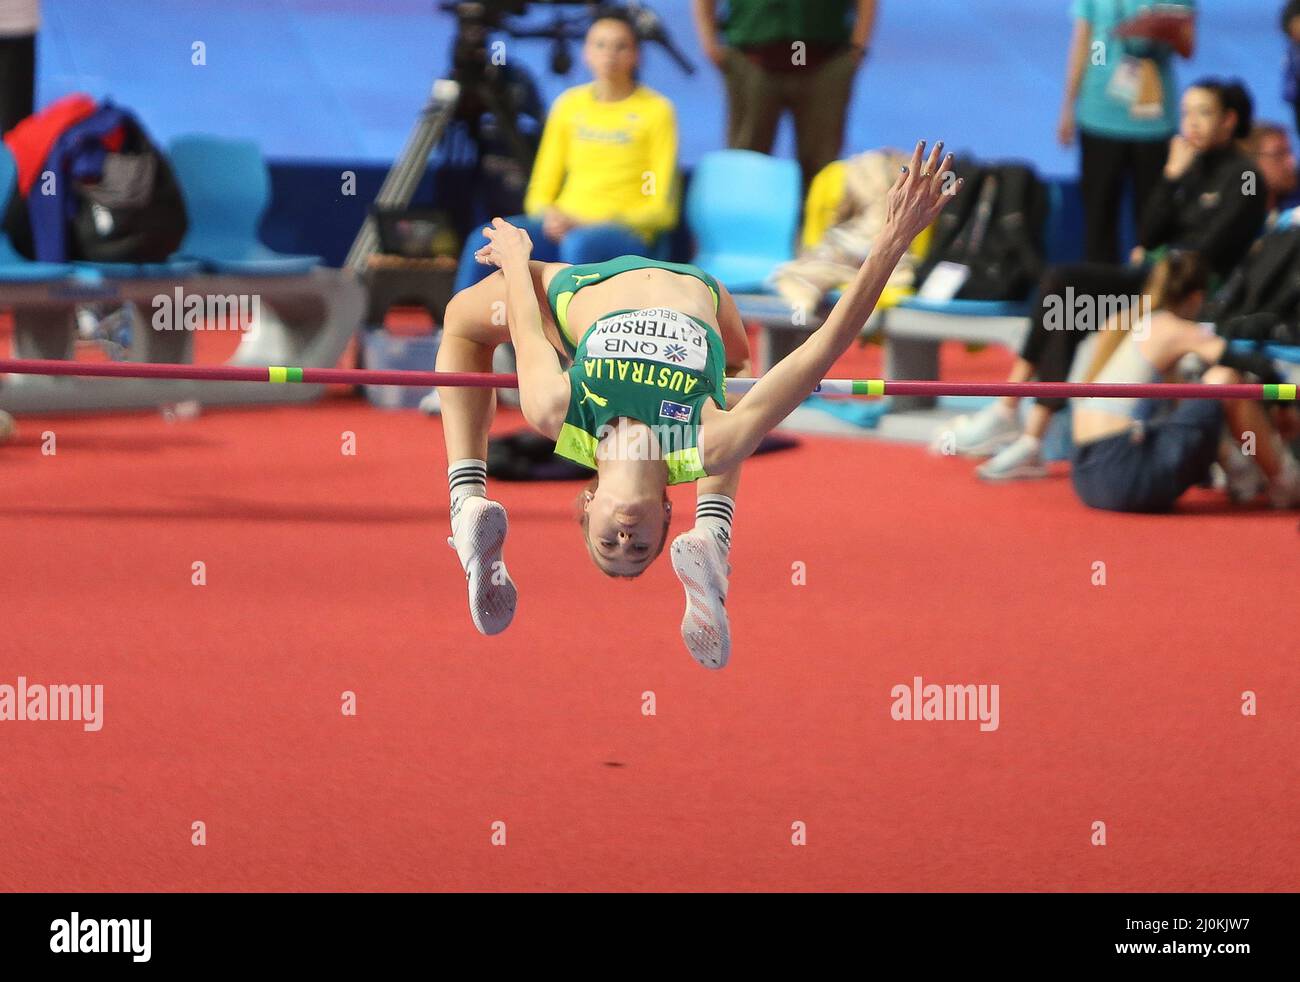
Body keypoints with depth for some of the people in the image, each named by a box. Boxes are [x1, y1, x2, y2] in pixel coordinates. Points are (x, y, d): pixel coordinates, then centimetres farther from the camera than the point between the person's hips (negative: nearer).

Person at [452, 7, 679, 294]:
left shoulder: (655, 111, 3)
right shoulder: (569, 105, 15)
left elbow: (662, 209, 0)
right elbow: (540, 192, 15)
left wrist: (586, 224, -12)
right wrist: (548, 217, -10)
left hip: (624, 233, -4)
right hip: (562, 226, 4)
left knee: (580, 245, -40)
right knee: (484, 243, -26)